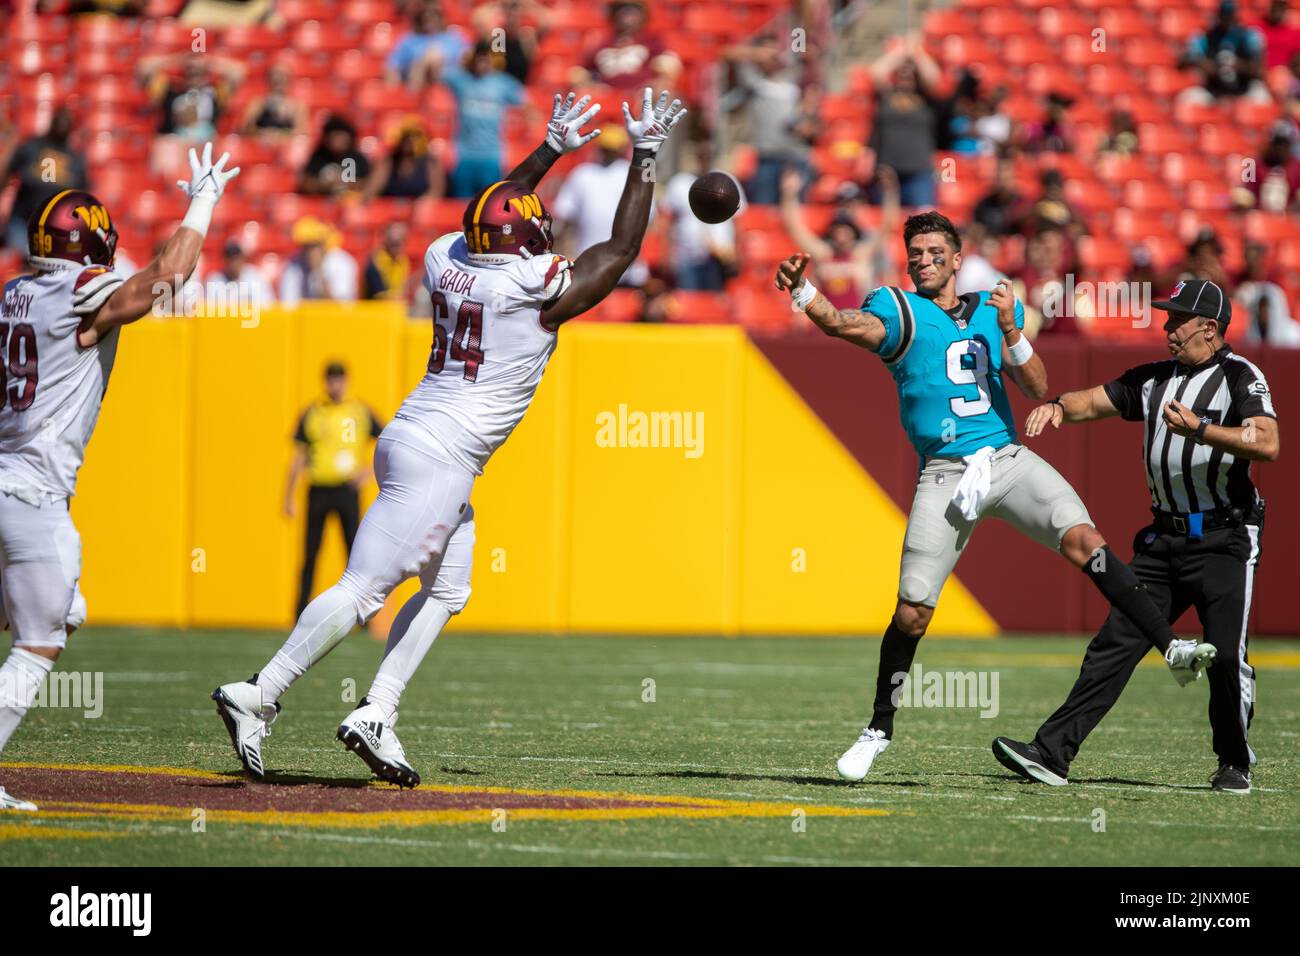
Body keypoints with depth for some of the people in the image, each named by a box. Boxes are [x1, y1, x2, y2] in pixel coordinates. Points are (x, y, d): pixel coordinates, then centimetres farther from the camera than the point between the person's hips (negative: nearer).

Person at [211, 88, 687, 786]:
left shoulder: (446, 259, 6)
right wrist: (644, 158, 5)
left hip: (409, 440, 9)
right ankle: (257, 698, -11)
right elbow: (621, 250, -2)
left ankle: (375, 716, 10)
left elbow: (493, 210, 28)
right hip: (439, 458, -9)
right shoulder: (536, 288, -12)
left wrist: (552, 149, 33)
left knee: (447, 590, 15)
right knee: (363, 589, -9)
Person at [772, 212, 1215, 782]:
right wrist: (800, 290, -38)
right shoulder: (901, 311, 3)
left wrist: (1010, 332, -9)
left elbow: (1038, 389, 7)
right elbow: (846, 325, -18)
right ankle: (879, 730, 12)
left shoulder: (994, 309, 14)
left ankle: (1171, 647, -18)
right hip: (944, 473, -2)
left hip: (1007, 458, 2)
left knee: (1082, 539, -20)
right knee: (912, 610, -5)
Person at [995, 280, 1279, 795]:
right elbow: (1095, 401, 13)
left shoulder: (1240, 376, -7)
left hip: (1225, 542, -6)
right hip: (1164, 540, 6)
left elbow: (1267, 444, -21)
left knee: (1225, 656, -9)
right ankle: (1052, 753, -6)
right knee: (1115, 644, -1)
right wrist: (1060, 406, -9)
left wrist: (1199, 430, -31)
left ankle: (1235, 764, 12)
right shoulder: (1154, 378, 15)